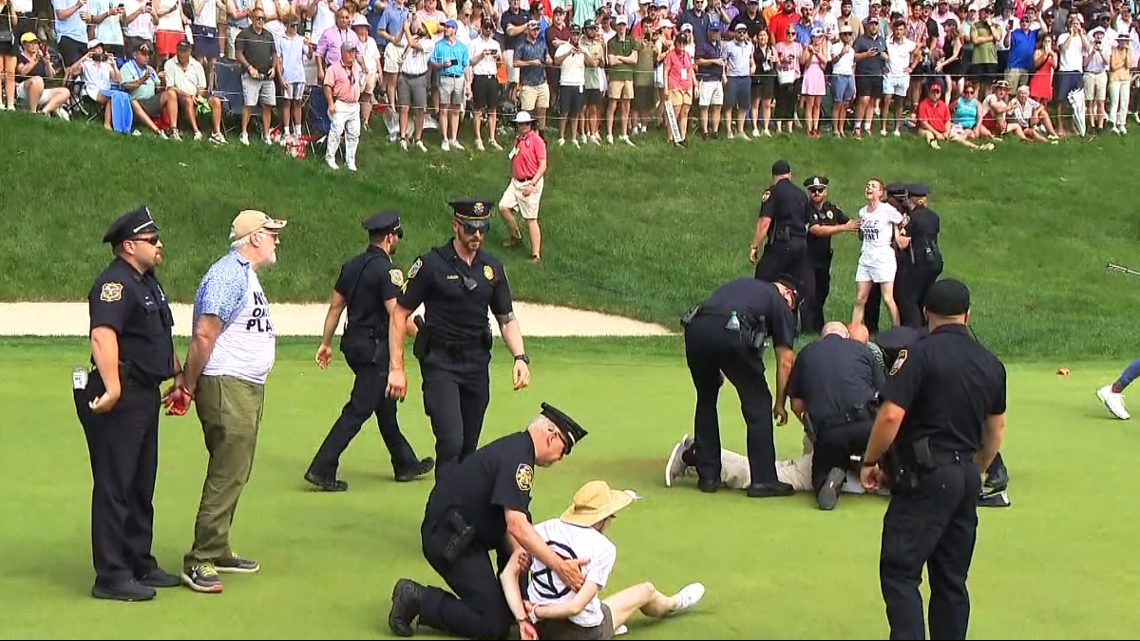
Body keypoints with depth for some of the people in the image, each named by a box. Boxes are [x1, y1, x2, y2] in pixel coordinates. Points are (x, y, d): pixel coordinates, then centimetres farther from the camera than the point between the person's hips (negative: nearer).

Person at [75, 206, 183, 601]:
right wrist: (112, 388, -39)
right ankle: (111, 577, 0)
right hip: (122, 397, -10)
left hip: (146, 394, 10)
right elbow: (102, 336, -31)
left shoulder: (147, 282, 17)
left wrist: (178, 373, 28)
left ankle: (140, 564, 29)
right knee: (114, 486, -4)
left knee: (142, 484, 18)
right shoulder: (116, 283, -16)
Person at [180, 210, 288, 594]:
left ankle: (218, 551, 24)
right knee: (227, 474, -9)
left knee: (234, 473, 15)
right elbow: (204, 334, -19)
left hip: (249, 387, 10)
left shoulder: (246, 275, 18)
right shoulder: (228, 274, -15)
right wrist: (189, 386, -14)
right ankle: (199, 561, -6)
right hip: (226, 387, -10)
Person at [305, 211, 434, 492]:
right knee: (358, 410, -5)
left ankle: (406, 464, 30)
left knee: (385, 406, 19)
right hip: (374, 349, -9)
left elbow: (335, 307, 11)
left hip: (353, 343, 9)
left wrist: (326, 343, 17)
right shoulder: (387, 271, -16)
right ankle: (322, 469, -7)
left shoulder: (351, 266, 8)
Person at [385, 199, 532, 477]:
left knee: (469, 447, 9)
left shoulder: (492, 268, 9)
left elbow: (507, 318, 16)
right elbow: (399, 314, -3)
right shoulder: (431, 264, -6)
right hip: (440, 363, -5)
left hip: (478, 363, 5)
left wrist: (520, 357, -1)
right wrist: (396, 368, -8)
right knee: (450, 442, -17)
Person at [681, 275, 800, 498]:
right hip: (733, 333, -5)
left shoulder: (741, 285, 37)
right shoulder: (781, 304, 23)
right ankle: (763, 480, 11)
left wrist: (715, 370, 36)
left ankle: (707, 476, 25)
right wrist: (780, 403, 28)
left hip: (695, 327, 5)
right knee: (758, 404, 11)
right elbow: (785, 362, 19)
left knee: (706, 400, 23)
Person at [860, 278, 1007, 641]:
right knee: (951, 579, 13)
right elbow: (996, 427, 20)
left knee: (899, 571, -6)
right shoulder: (991, 365, 9)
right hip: (966, 477, 7)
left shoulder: (920, 355, -11)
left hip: (926, 476, -7)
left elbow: (891, 416, -18)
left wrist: (870, 462, -4)